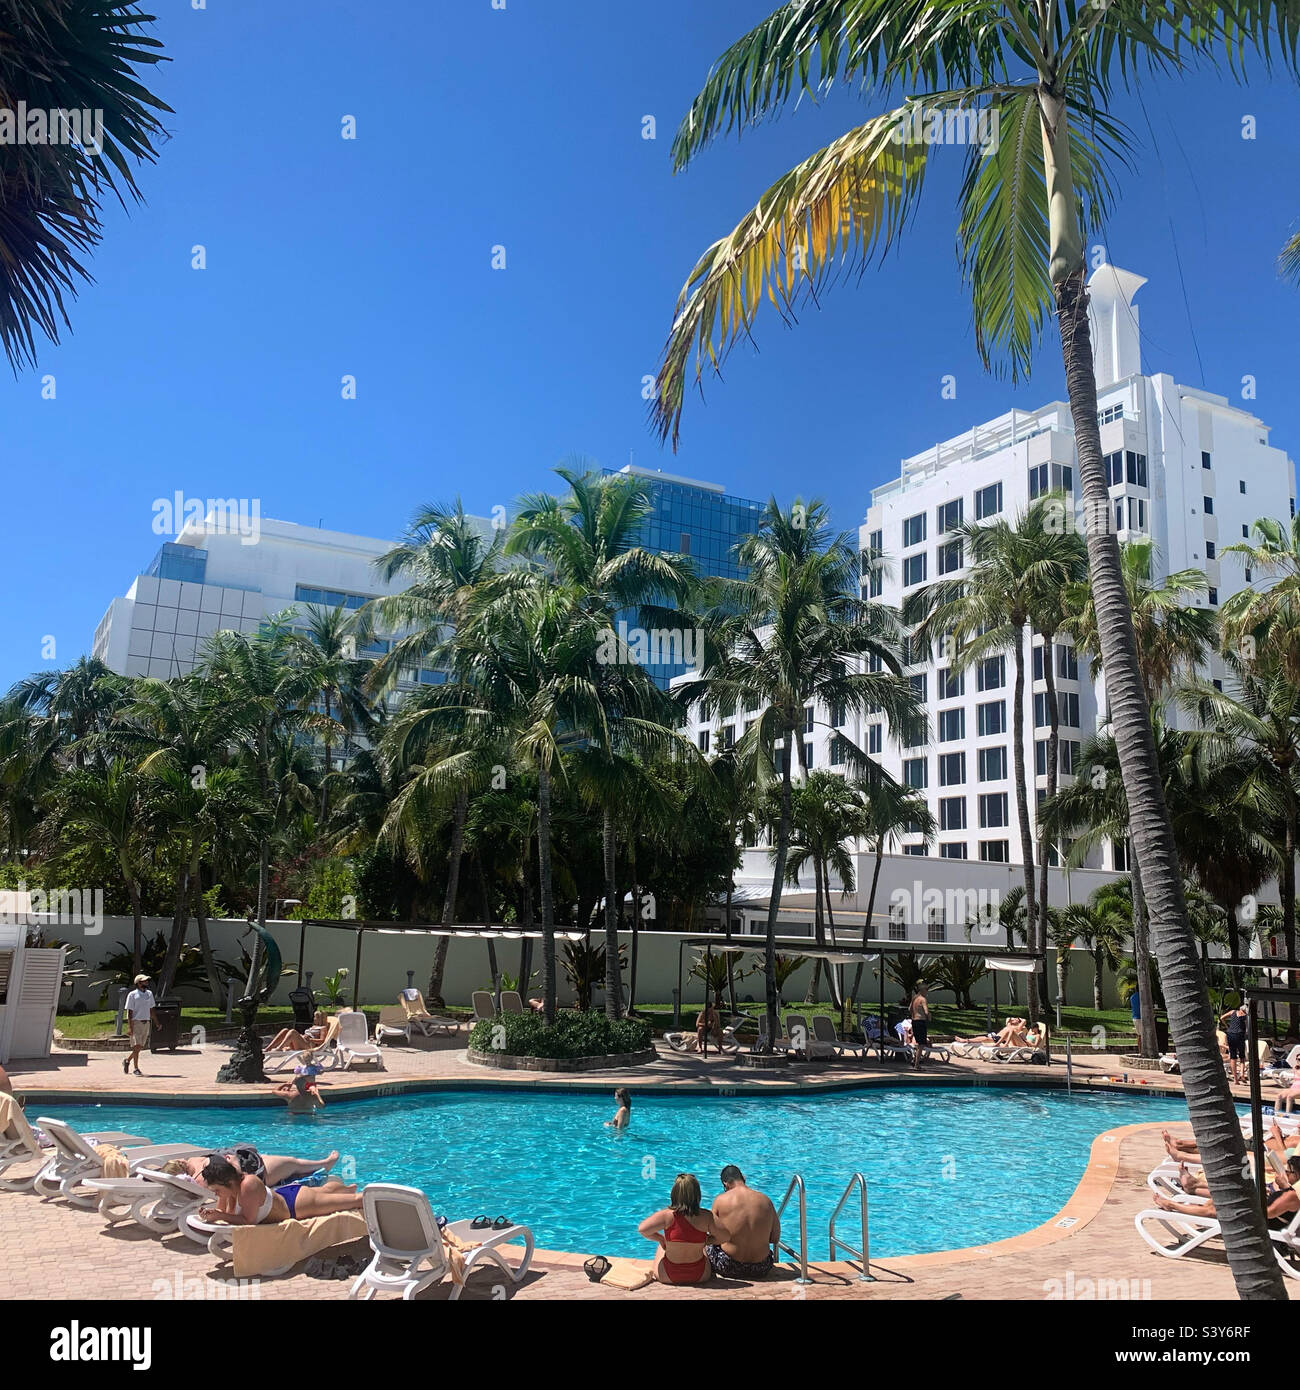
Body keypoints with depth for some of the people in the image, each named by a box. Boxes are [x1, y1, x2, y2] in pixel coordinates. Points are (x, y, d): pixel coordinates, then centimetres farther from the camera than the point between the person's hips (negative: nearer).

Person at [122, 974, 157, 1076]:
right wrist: (130, 1027, -15)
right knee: (136, 1046, -9)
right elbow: (129, 1012, -8)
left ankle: (127, 1060, 29)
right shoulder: (132, 995, -5)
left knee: (139, 1047, 7)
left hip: (146, 1023, 6)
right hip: (136, 1022, -6)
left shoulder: (149, 993, 13)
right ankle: (136, 1069, -2)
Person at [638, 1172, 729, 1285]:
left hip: (668, 1277, -1)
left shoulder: (667, 1215, -20)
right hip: (699, 1276, 1)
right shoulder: (706, 1217, -16)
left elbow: (642, 1229, -17)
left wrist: (661, 1239, 0)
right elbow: (726, 1236, -10)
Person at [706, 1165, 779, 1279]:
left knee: (706, 1245, 28)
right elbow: (775, 1239, 6)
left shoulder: (721, 1200, -8)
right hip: (761, 1270, 2)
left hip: (728, 1269, -2)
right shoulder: (766, 1200, -2)